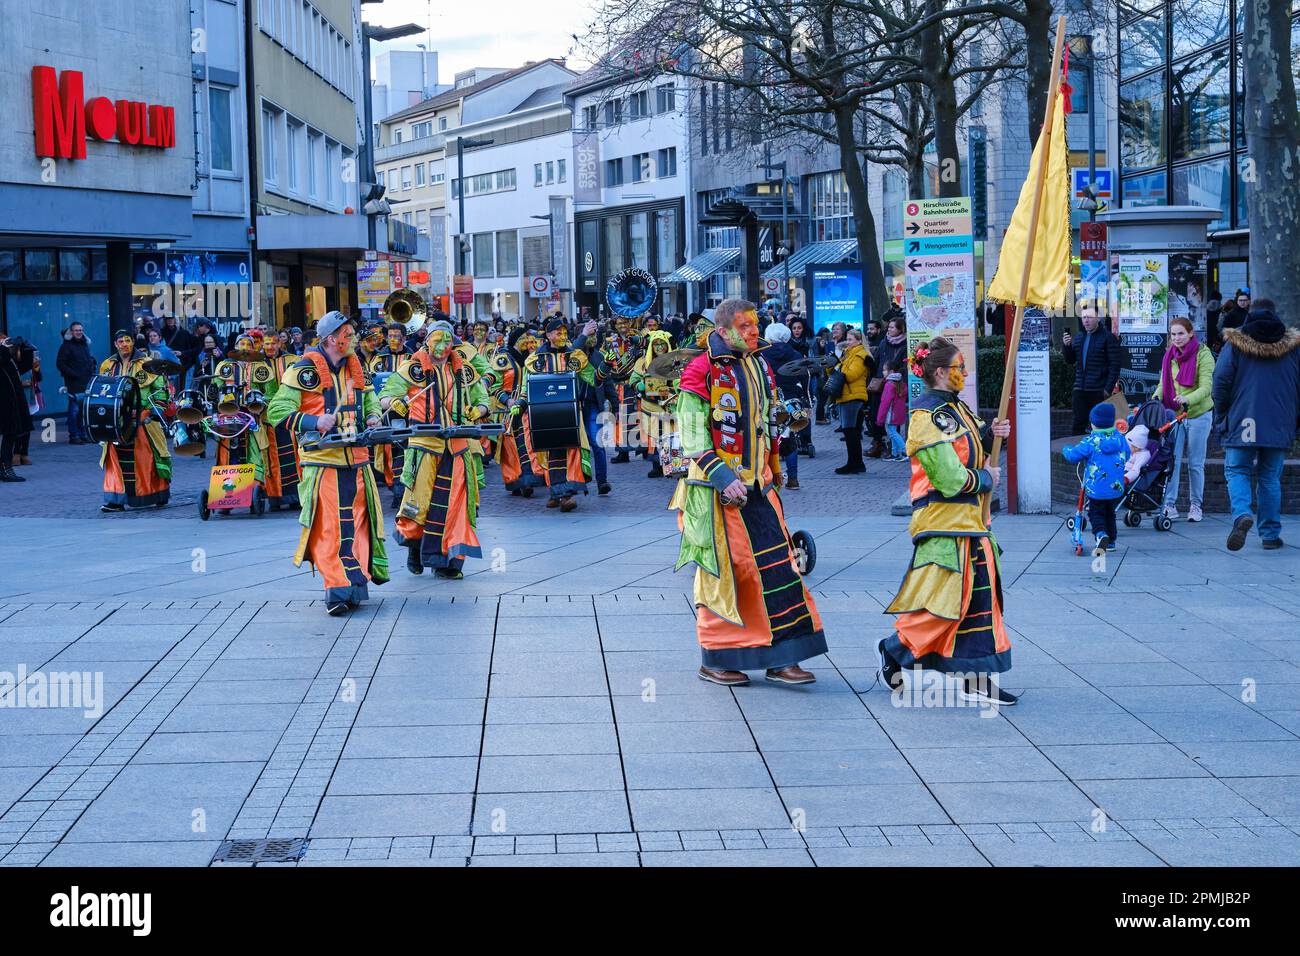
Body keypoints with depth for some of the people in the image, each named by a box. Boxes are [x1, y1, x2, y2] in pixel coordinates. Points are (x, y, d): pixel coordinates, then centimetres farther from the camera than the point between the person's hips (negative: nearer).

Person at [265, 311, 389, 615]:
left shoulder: (354, 367, 13)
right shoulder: (305, 370, -8)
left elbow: (369, 396, 30)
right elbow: (277, 411, -10)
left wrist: (372, 416, 7)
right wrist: (313, 422, -22)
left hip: (356, 460, 6)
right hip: (322, 461, -6)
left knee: (357, 522, 8)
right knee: (328, 527, -9)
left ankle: (355, 582, 18)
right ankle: (338, 589, -10)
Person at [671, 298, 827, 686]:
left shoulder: (759, 368, 13)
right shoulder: (702, 372, -9)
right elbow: (693, 436, -14)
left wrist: (773, 471, 22)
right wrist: (723, 478, -22)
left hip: (758, 487, 7)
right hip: (717, 490, -7)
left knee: (776, 565, 1)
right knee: (722, 570, -1)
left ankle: (780, 659, 6)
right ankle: (715, 660, 11)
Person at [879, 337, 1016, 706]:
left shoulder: (956, 408, 13)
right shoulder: (927, 418, -16)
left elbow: (972, 449, 22)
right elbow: (950, 478, -22)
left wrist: (989, 434, 3)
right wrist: (986, 479, -7)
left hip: (970, 522, 10)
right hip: (944, 523, -10)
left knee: (978, 595, 8)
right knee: (943, 597, -7)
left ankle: (974, 678, 13)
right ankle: (894, 651, 12)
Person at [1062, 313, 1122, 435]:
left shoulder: (1108, 337, -7)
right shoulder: (1079, 338, 15)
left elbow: (1115, 364, -10)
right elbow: (1070, 360, 20)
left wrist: (1109, 388, -16)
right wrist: (1066, 346, 0)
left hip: (1099, 391, -6)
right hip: (1080, 389, 6)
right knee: (1078, 424, 6)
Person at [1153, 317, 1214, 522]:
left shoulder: (1203, 355, -8)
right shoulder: (1169, 356, 8)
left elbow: (1206, 387, -17)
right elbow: (1163, 384, 11)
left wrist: (1188, 399, -34)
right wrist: (1156, 398, -10)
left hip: (1198, 414, -4)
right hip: (1174, 413, 4)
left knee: (1195, 463, 4)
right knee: (1172, 460, -3)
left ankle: (1195, 505, 16)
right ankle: (1169, 504, 1)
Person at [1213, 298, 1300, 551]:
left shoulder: (1235, 343, 0)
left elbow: (1221, 381, -4)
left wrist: (1221, 417, 7)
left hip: (1241, 423, -2)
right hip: (1279, 425, 2)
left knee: (1237, 471, 4)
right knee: (1270, 477, 10)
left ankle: (1241, 513, -24)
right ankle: (1270, 534, 10)